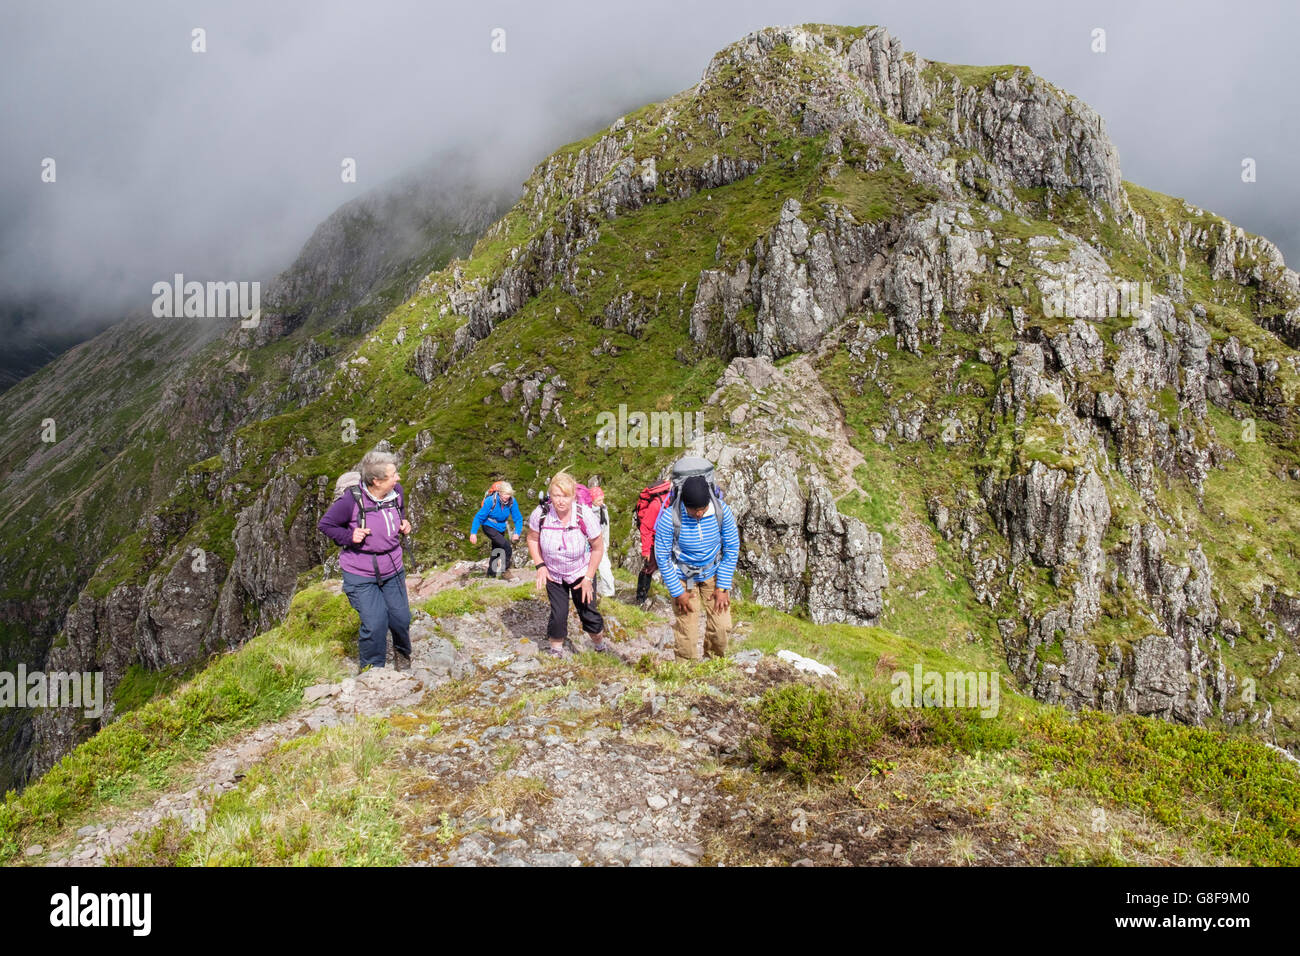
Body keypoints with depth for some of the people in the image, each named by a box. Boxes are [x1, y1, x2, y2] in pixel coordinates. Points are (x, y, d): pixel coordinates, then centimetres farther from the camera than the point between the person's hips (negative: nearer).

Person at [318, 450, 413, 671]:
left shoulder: (397, 492, -7)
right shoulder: (352, 499, -23)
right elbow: (325, 524, -8)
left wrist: (404, 524, -2)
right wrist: (349, 536, -22)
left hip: (393, 571, 5)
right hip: (360, 576, -4)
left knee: (401, 618, 11)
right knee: (375, 623, -6)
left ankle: (402, 654, 43)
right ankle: (372, 669, 20)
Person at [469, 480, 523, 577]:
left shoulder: (512, 501, -19)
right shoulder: (491, 501, -28)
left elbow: (518, 518, -10)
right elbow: (479, 517, -20)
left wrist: (517, 532, -25)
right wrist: (473, 533, -21)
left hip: (501, 528, 5)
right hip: (489, 527, -5)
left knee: (496, 550, 19)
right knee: (507, 546, -22)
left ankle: (491, 573, 39)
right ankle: (505, 570, -7)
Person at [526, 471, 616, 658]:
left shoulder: (585, 515, -26)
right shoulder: (540, 513, -23)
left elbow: (598, 547, -12)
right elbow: (532, 539, -3)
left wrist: (589, 578, -11)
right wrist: (540, 566, -13)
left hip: (580, 572, 0)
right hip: (553, 574, 1)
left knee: (588, 612, 3)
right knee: (558, 614, -5)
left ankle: (601, 645, 31)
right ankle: (555, 649, 21)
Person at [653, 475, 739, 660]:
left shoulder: (722, 511, -21)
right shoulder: (669, 518, -27)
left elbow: (732, 548, -7)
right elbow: (662, 557, -14)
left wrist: (722, 587, -7)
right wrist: (677, 592, -11)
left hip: (713, 573, 2)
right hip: (682, 577, -2)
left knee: (721, 625, 0)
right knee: (686, 629, -3)